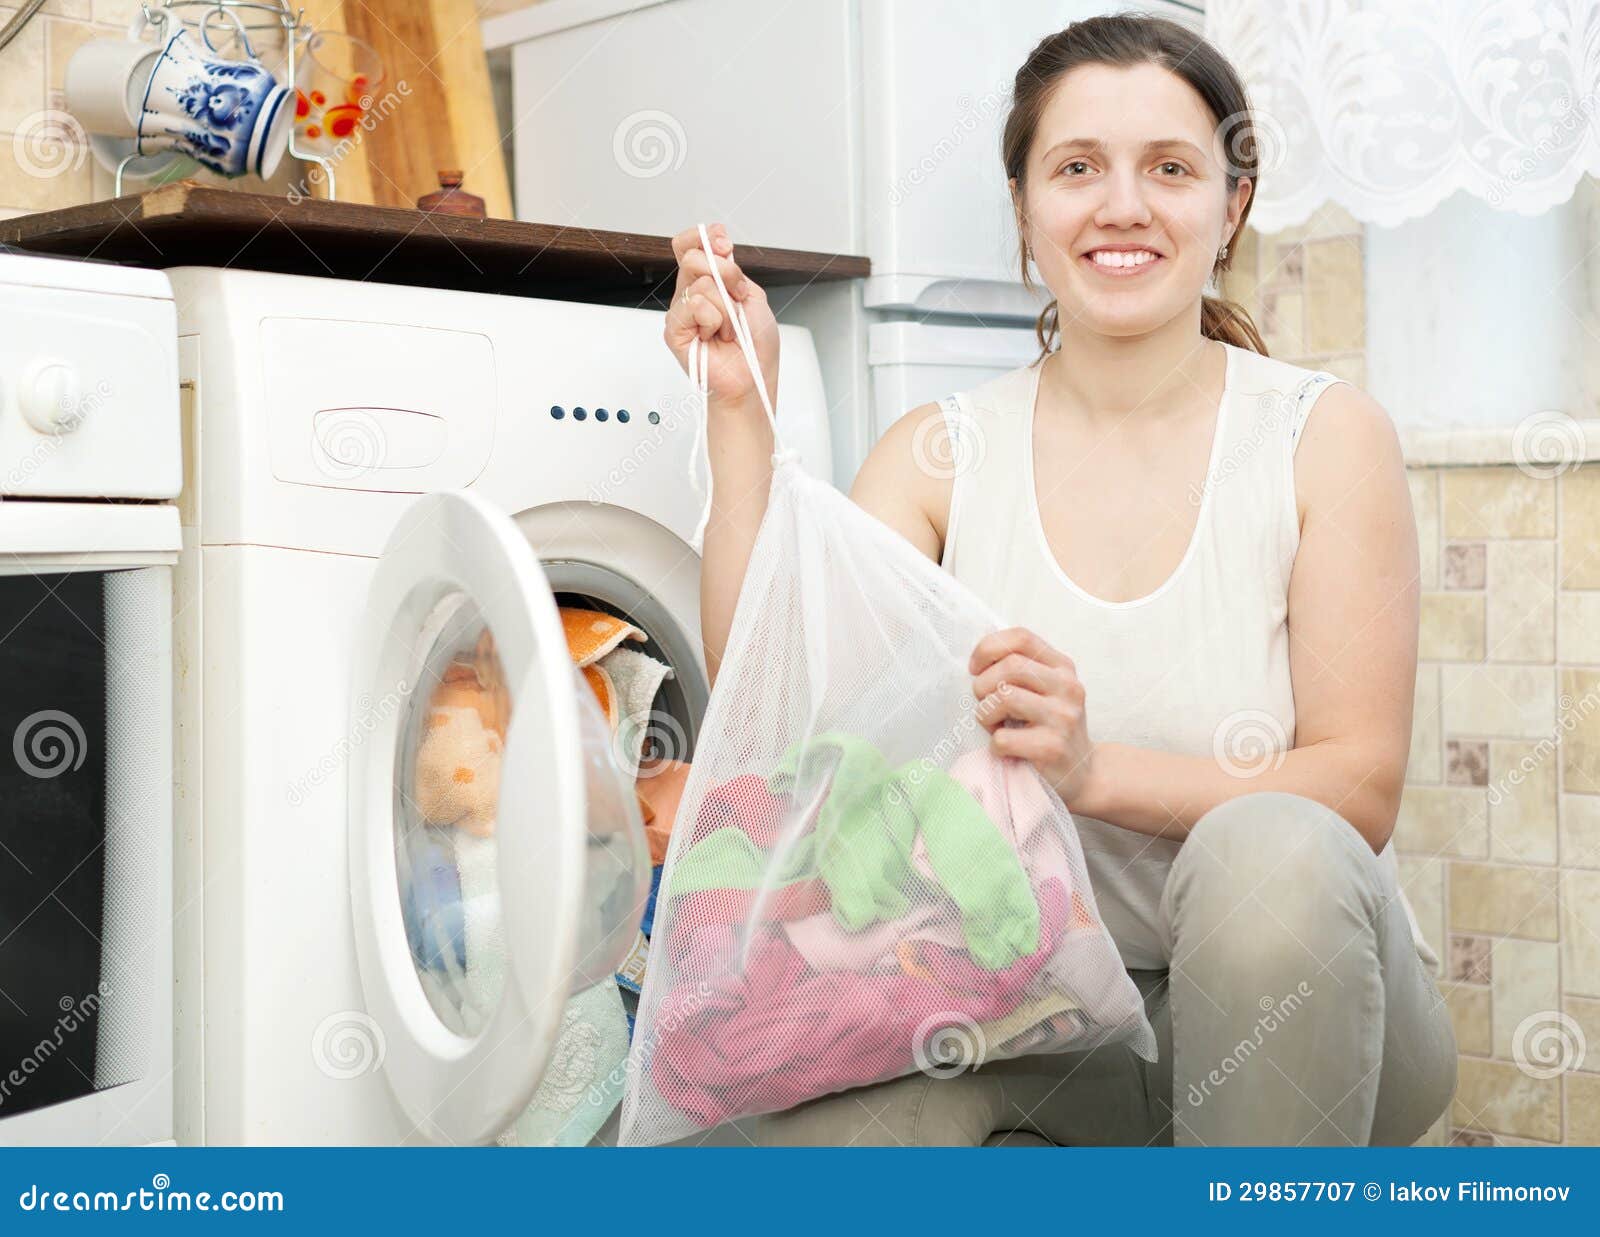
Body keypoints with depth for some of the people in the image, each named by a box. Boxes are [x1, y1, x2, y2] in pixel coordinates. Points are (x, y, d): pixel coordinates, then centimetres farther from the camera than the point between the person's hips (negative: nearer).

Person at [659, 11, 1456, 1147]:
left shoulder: (1326, 438, -5)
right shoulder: (942, 454, 1)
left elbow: (1361, 790, -10)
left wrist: (1096, 769, -27)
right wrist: (741, 410, -14)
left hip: (1295, 1002, 0)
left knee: (1267, 851, -34)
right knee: (800, 1126, -26)